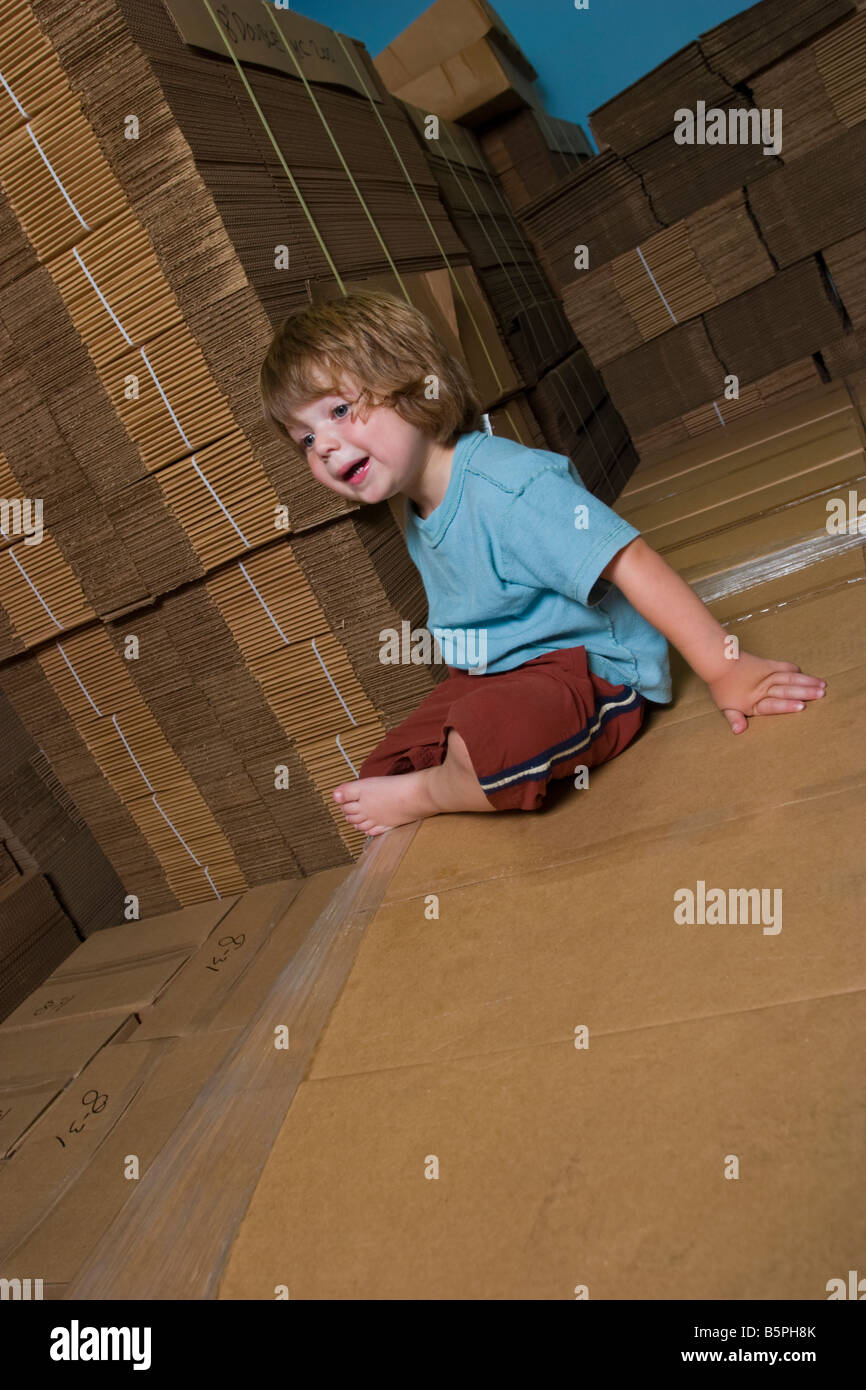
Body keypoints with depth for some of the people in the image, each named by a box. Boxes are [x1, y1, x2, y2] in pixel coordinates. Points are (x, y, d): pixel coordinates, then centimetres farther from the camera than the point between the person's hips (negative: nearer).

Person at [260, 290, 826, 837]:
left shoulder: (508, 485, -27)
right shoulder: (417, 510, 4)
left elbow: (630, 561, -32)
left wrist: (725, 670, -33)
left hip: (596, 673, -9)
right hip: (493, 676, 9)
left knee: (488, 739, -38)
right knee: (381, 771, 4)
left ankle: (429, 796, -6)